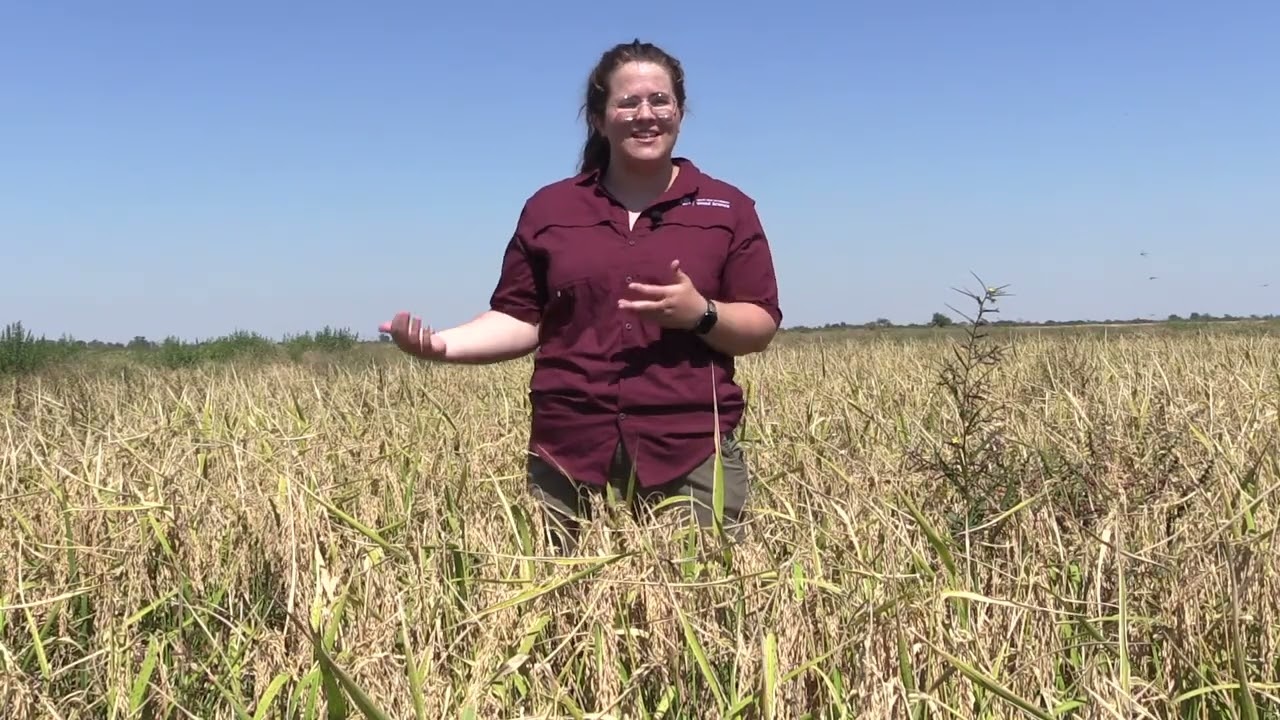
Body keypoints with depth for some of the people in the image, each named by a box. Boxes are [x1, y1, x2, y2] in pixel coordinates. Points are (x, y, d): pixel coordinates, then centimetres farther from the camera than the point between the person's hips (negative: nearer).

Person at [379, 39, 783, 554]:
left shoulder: (728, 209, 6)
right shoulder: (548, 209, 10)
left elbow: (760, 328, 4)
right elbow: (520, 320, 8)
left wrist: (700, 313, -16)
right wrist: (443, 344, -9)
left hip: (692, 453, -1)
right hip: (569, 455, 1)